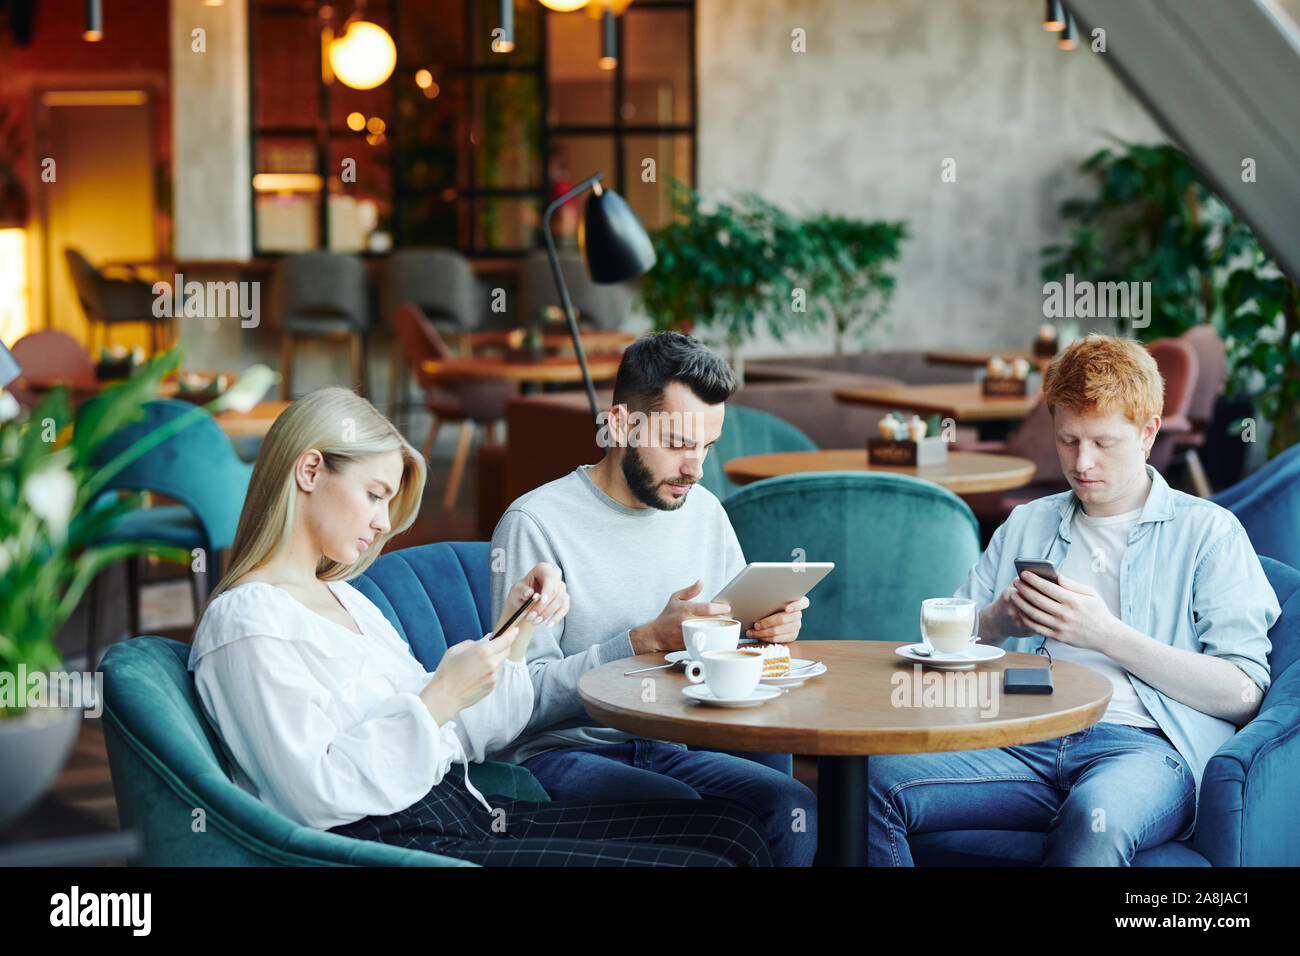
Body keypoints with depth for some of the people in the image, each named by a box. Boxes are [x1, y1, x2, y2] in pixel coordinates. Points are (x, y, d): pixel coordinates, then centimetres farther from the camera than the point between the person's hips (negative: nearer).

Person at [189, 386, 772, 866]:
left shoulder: (343, 597, 21)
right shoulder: (247, 623, -9)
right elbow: (313, 795, -19)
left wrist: (516, 629, 9)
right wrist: (438, 699, -18)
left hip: (467, 814, 10)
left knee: (733, 835, -2)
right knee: (703, 866, -18)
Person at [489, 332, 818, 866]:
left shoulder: (704, 512, 11)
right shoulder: (535, 524, -10)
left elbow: (734, 637, 19)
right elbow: (524, 696, -17)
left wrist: (771, 626, -6)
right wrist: (647, 639, -23)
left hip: (668, 747, 6)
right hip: (560, 752, -5)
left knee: (792, 806, -25)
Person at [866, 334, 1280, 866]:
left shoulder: (1209, 531, 11)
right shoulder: (1026, 526, 26)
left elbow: (1243, 694, -1)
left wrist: (1108, 635, -8)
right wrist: (997, 623, 0)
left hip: (1145, 745, -4)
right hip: (1026, 741, 4)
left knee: (1095, 817, -41)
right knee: (874, 781, -24)